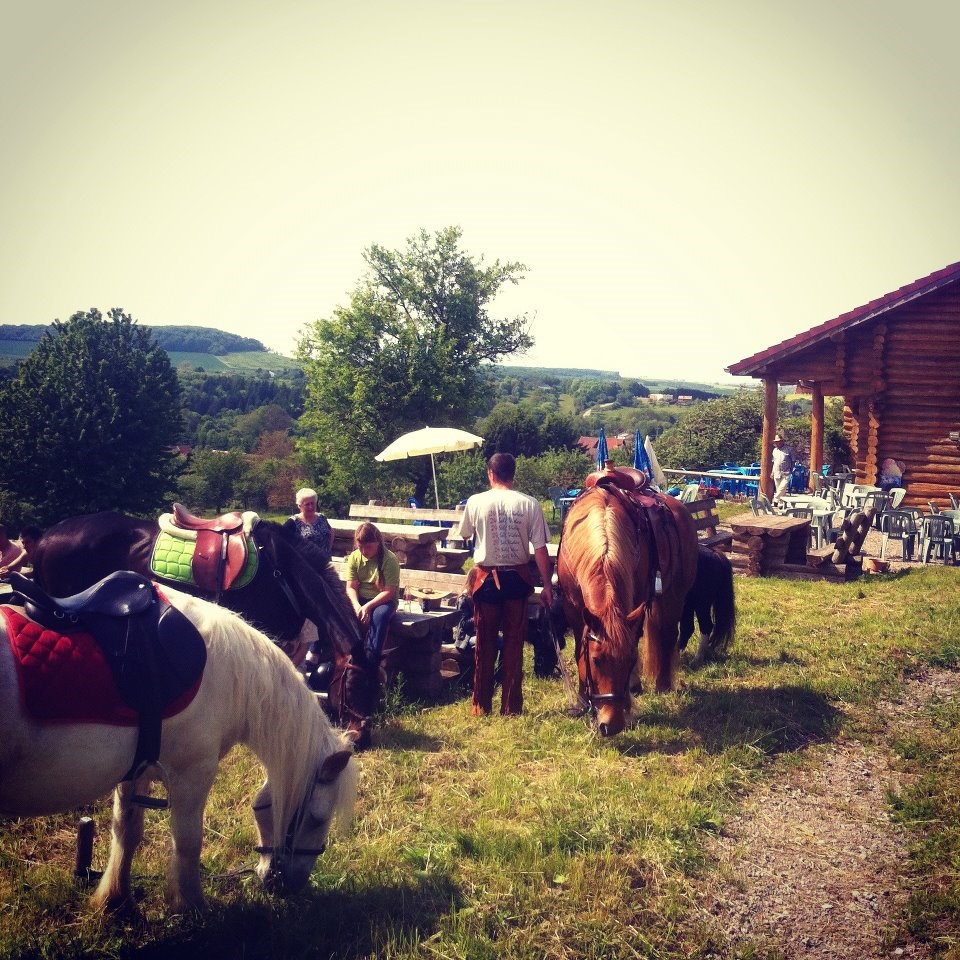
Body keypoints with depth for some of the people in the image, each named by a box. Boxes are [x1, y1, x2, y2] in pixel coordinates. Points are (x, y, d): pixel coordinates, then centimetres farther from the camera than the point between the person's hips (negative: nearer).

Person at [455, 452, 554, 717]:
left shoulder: (476, 502, -7)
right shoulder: (529, 504, -7)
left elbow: (464, 536, 10)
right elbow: (540, 549, -8)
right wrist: (546, 585, -2)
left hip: (487, 578, 0)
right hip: (517, 577, 0)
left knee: (485, 642, 11)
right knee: (514, 642, 10)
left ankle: (481, 705, 18)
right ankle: (511, 705, 15)